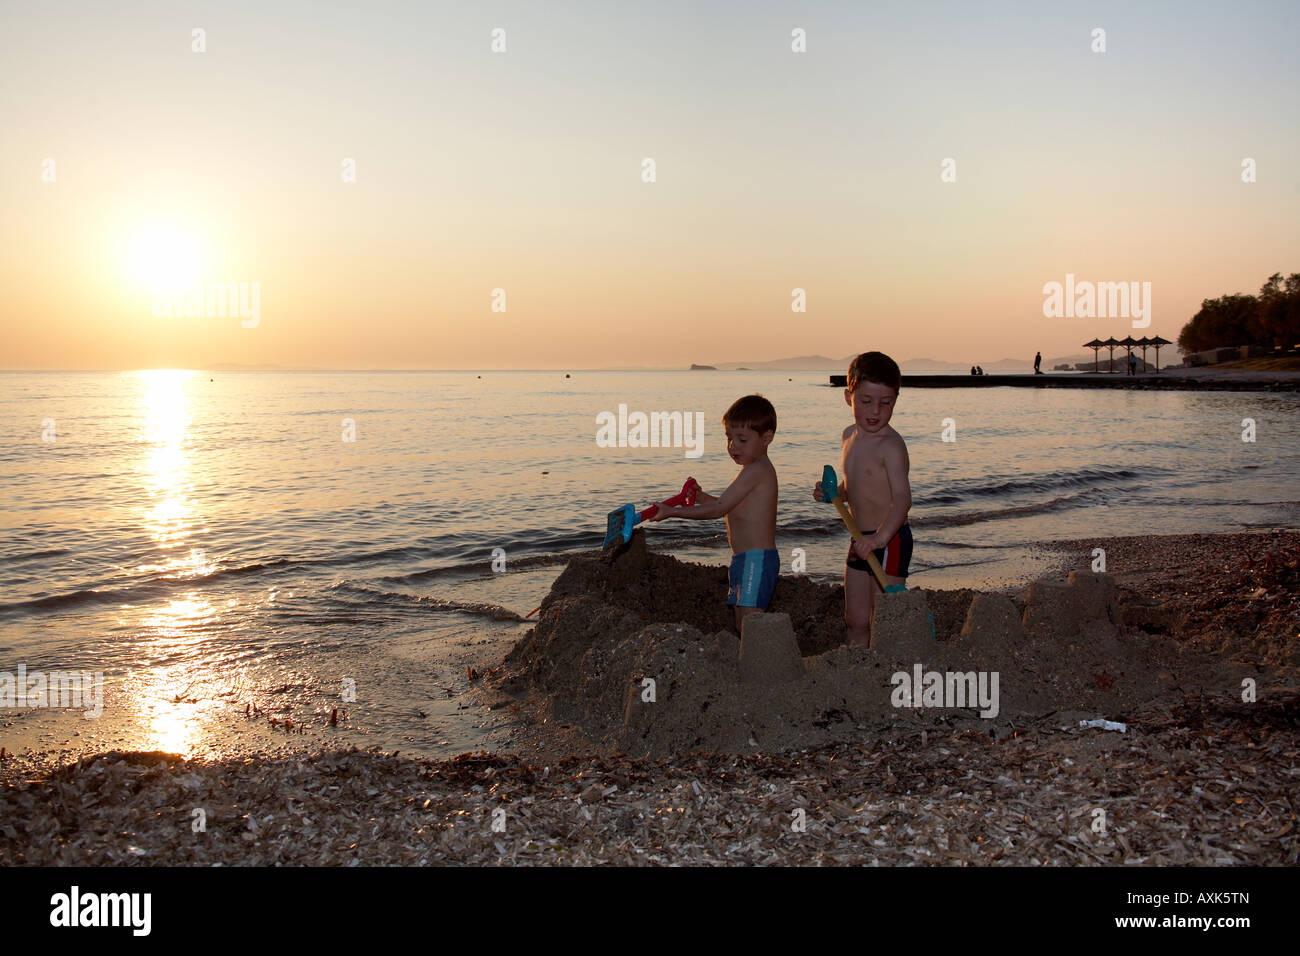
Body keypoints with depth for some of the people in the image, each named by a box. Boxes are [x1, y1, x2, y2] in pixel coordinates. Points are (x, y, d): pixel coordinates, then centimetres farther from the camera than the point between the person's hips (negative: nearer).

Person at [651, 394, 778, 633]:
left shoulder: (756, 470, -17)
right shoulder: (757, 470, 17)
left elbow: (719, 509, -19)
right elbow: (732, 508, 23)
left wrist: (673, 511, -16)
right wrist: (700, 497, 9)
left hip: (757, 559, -11)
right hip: (745, 559, 11)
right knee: (742, 625, 11)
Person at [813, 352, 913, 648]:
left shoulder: (891, 445, -19)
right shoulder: (849, 436, 8)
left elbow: (902, 497, -31)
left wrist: (881, 536, -46)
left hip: (889, 542, -8)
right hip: (861, 541, 8)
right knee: (855, 621, 14)